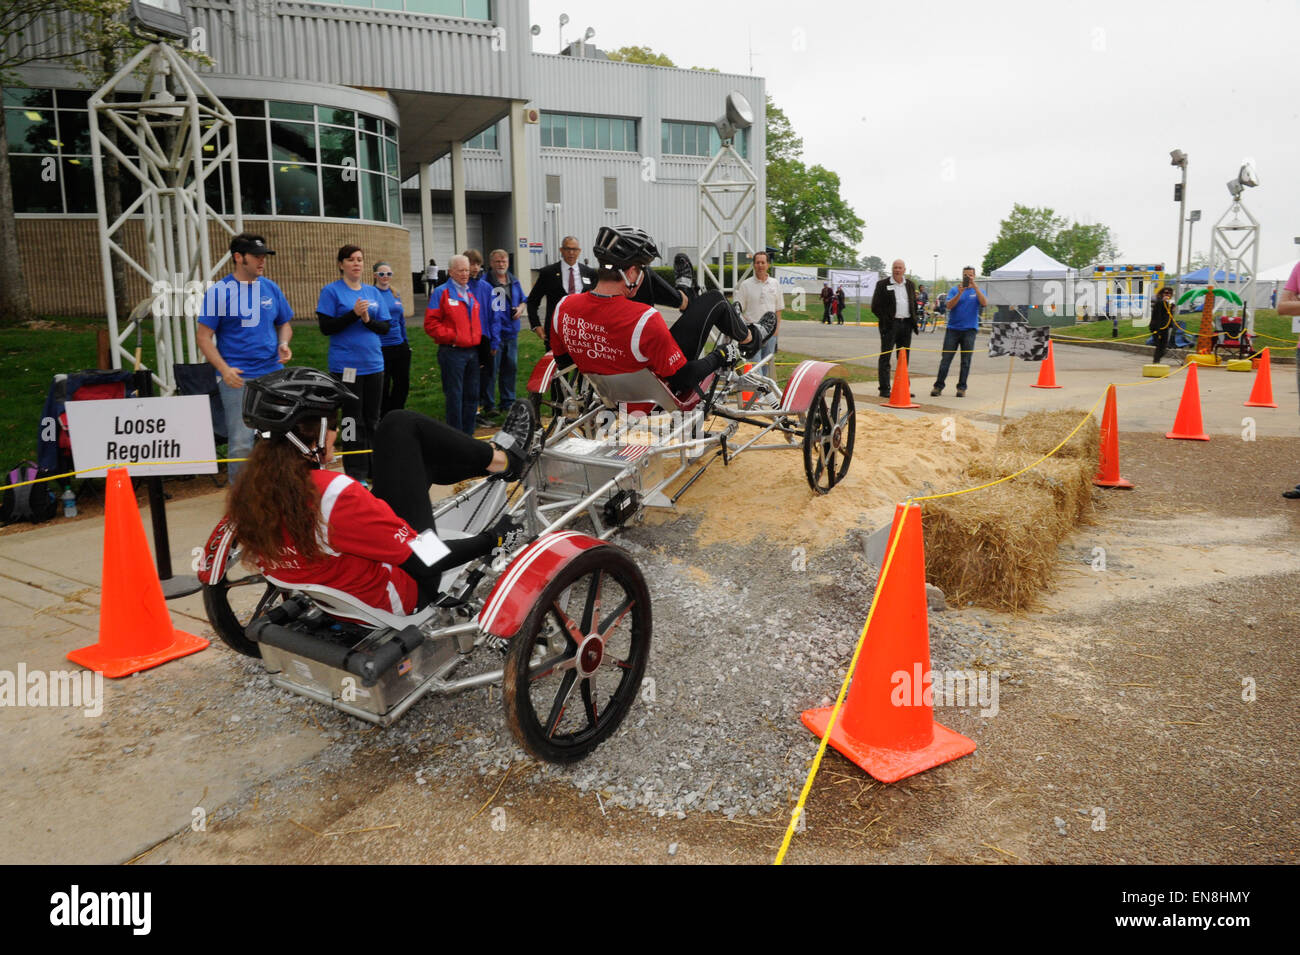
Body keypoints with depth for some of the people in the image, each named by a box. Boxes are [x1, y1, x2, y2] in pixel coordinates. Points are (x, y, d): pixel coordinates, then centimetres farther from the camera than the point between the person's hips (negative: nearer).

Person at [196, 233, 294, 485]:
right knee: (241, 443, -5)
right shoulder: (220, 291, -4)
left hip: (273, 374, 5)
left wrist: (284, 344, -1)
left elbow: (285, 324, 21)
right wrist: (224, 368, -17)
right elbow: (203, 336, -5)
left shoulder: (271, 288, 9)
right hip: (237, 378, -4)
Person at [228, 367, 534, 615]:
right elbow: (428, 561, -26)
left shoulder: (247, 496, -10)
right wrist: (494, 538, -10)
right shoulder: (335, 493, -32)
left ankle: (486, 458, 34)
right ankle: (500, 459, 14)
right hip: (397, 599, -7)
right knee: (400, 426, -2)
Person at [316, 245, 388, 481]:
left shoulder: (373, 292, 10)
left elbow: (385, 327, 7)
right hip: (346, 366, -5)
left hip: (373, 364, 5)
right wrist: (354, 313, -19)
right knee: (353, 421, -1)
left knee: (372, 419, 12)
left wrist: (368, 320, -12)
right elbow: (326, 327, -10)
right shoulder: (331, 291, -3)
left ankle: (374, 468, 24)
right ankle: (356, 473, 6)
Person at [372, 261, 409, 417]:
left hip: (400, 346, 6)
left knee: (403, 384, 10)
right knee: (383, 387, 2)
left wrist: (406, 342, 19)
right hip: (381, 348, -6)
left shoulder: (394, 293, 13)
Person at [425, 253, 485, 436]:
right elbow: (430, 323, -10)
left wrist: (478, 337, 11)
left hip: (472, 351, 7)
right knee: (454, 396, -3)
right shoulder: (441, 292, -4)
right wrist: (451, 336, -14)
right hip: (453, 352, -7)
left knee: (472, 395, 11)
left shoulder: (471, 293, 17)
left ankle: (468, 434, 21)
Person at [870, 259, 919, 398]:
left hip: (906, 324, 5)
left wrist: (913, 320, 9)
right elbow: (875, 307, -3)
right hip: (890, 324, -5)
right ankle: (884, 389, -5)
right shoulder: (882, 285, -1)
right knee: (885, 357, -6)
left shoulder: (910, 285, 14)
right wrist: (886, 320, -9)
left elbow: (914, 304, 22)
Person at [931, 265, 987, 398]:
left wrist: (975, 286, -17)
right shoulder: (954, 290, 8)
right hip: (953, 328, 0)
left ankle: (961, 388, 8)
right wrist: (960, 293, -19)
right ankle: (938, 386, 2)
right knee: (946, 359, -2)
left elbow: (984, 303, -11)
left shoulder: (978, 292, 9)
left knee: (966, 361, 2)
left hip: (970, 330, 0)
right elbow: (949, 305, -7)